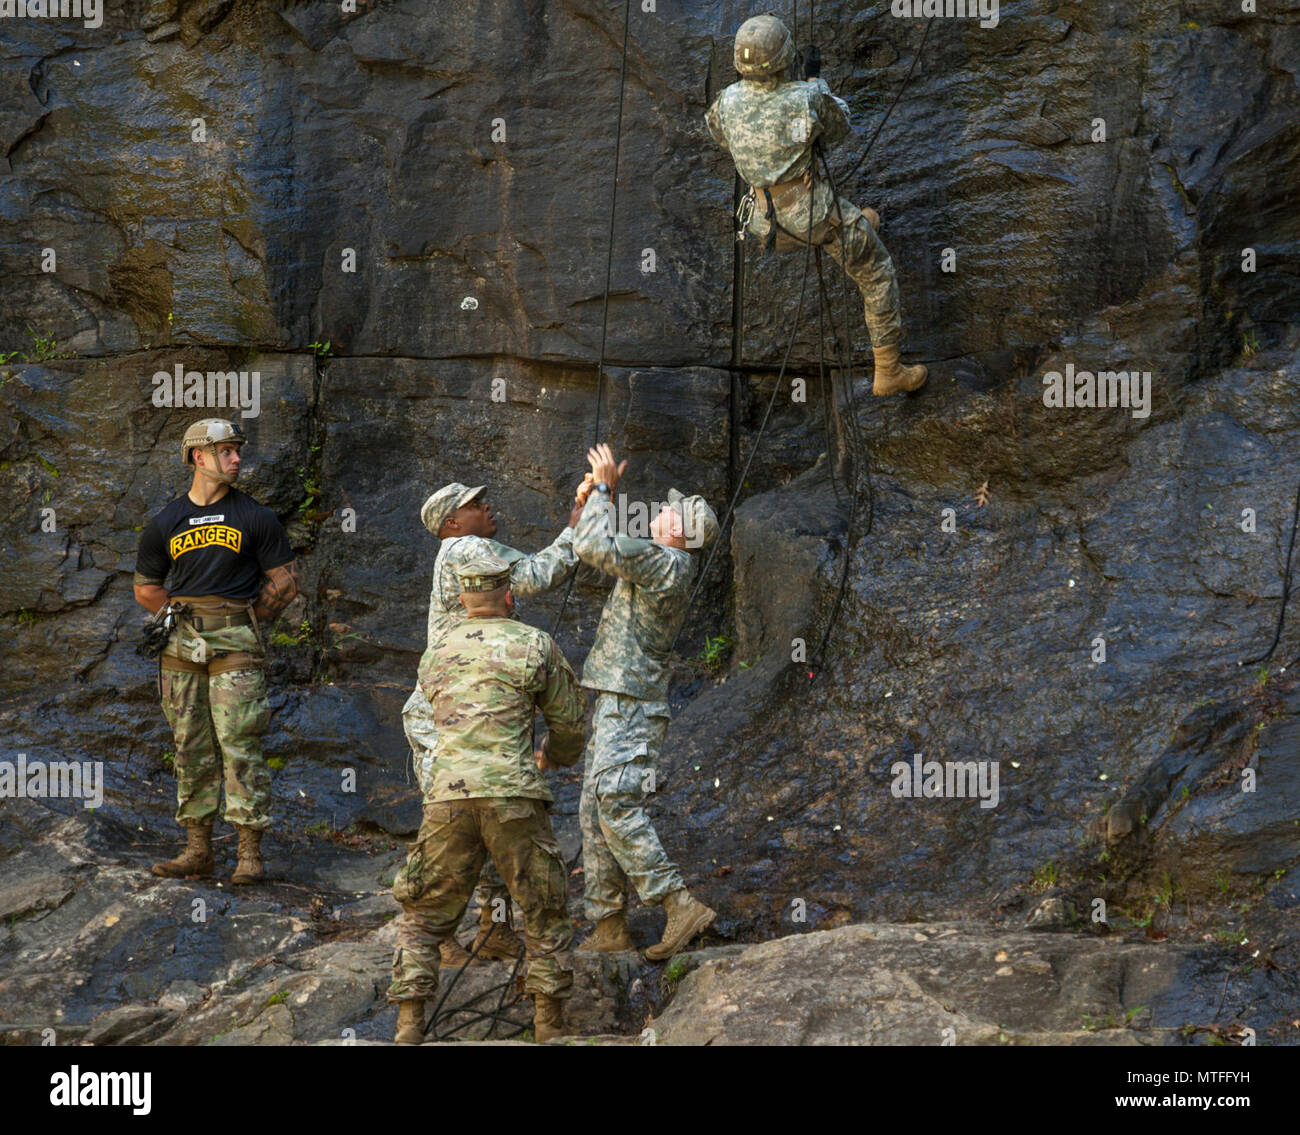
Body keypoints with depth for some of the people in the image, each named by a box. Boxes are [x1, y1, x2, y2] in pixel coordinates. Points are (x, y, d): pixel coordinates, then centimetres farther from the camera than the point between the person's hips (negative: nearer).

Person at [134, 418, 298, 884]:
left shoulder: (255, 518, 3)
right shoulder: (165, 524, 10)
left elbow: (284, 583, 5)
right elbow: (146, 588, 19)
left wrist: (241, 621, 3)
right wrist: (184, 617, 10)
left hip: (235, 645, -3)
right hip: (181, 644, 3)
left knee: (239, 743, -9)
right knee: (191, 747, 6)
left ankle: (250, 853, -7)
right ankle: (197, 849, 11)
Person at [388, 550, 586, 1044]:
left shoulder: (435, 656, 19)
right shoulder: (535, 645, 6)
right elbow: (569, 720, 15)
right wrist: (556, 755, 39)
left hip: (447, 796, 3)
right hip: (513, 795, -2)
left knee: (423, 916, 13)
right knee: (545, 911, 14)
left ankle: (409, 1027, 2)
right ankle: (550, 1026, 13)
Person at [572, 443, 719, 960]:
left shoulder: (665, 562, -13)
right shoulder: (665, 566, 18)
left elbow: (594, 547, -22)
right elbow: (604, 549, 33)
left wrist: (603, 489, -9)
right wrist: (594, 501, 18)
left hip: (630, 704, -10)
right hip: (616, 703, 10)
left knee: (616, 803, -20)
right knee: (594, 811, 9)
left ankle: (680, 905, -23)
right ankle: (609, 924, 10)